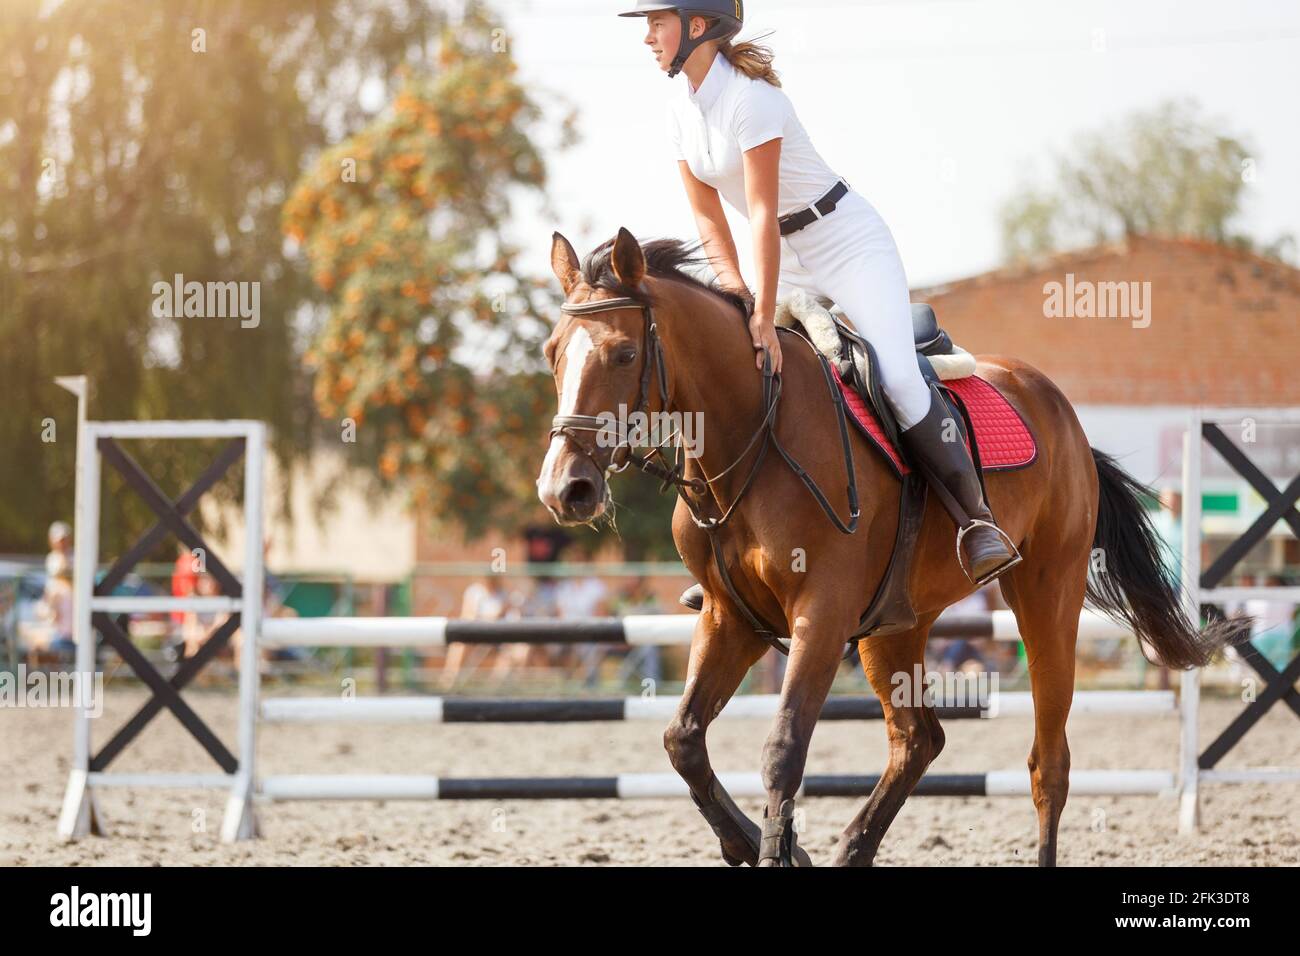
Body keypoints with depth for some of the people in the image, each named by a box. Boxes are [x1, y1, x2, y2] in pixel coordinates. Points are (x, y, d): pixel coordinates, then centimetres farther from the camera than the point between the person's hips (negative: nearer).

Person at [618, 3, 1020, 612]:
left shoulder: (749, 97, -23)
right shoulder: (681, 110, 1)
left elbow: (763, 211, -28)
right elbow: (708, 218, 2)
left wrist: (766, 315, -31)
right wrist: (734, 290, -13)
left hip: (850, 243, -8)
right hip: (786, 260, 8)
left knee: (900, 379, -24)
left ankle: (976, 521, -16)